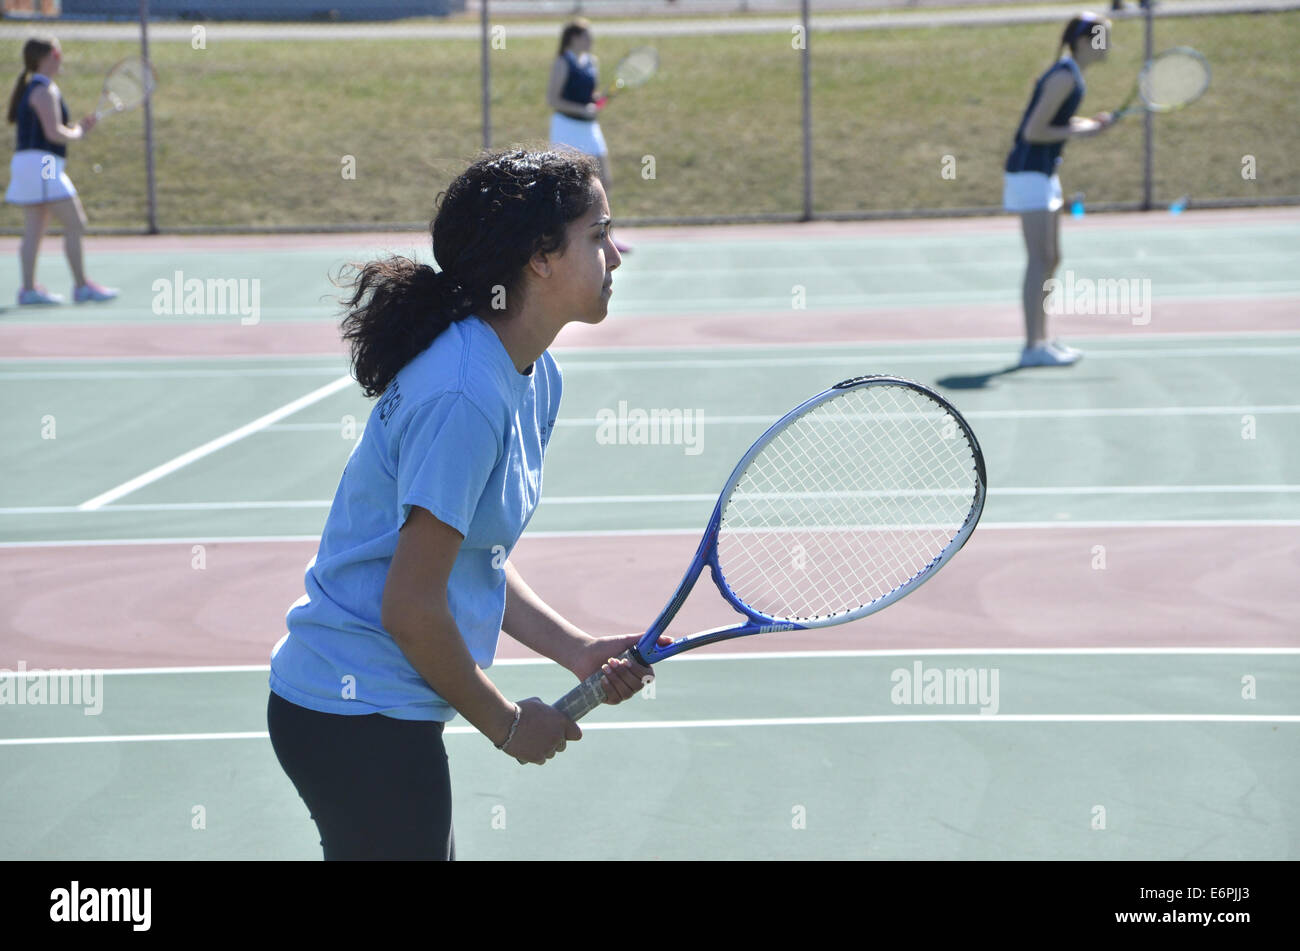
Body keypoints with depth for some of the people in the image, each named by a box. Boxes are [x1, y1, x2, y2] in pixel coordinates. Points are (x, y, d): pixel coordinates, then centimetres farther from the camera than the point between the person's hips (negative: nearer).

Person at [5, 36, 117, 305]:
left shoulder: (30, 88, 19)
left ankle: (29, 288, 5)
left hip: (26, 162, 10)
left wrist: (77, 128, 13)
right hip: (40, 163, -10)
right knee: (75, 224, -8)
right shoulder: (44, 89, -13)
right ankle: (81, 286, -7)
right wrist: (78, 133, -1)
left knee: (34, 229, 8)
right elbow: (53, 133, -20)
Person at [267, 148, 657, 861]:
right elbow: (412, 608, -22)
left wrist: (578, 652, 4)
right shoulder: (465, 397, -24)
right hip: (357, 718, -10)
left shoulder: (536, 378, 7)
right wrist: (507, 725, -10)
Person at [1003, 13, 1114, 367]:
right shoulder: (1065, 77, -17)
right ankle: (1032, 348, -12)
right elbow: (1033, 131, -20)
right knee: (1041, 259, -11)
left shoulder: (1070, 73, 13)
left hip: (1043, 173, 10)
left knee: (1051, 259, 12)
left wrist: (1090, 123, 10)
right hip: (1030, 174, -10)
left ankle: (1040, 340, 17)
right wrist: (1080, 131, -15)